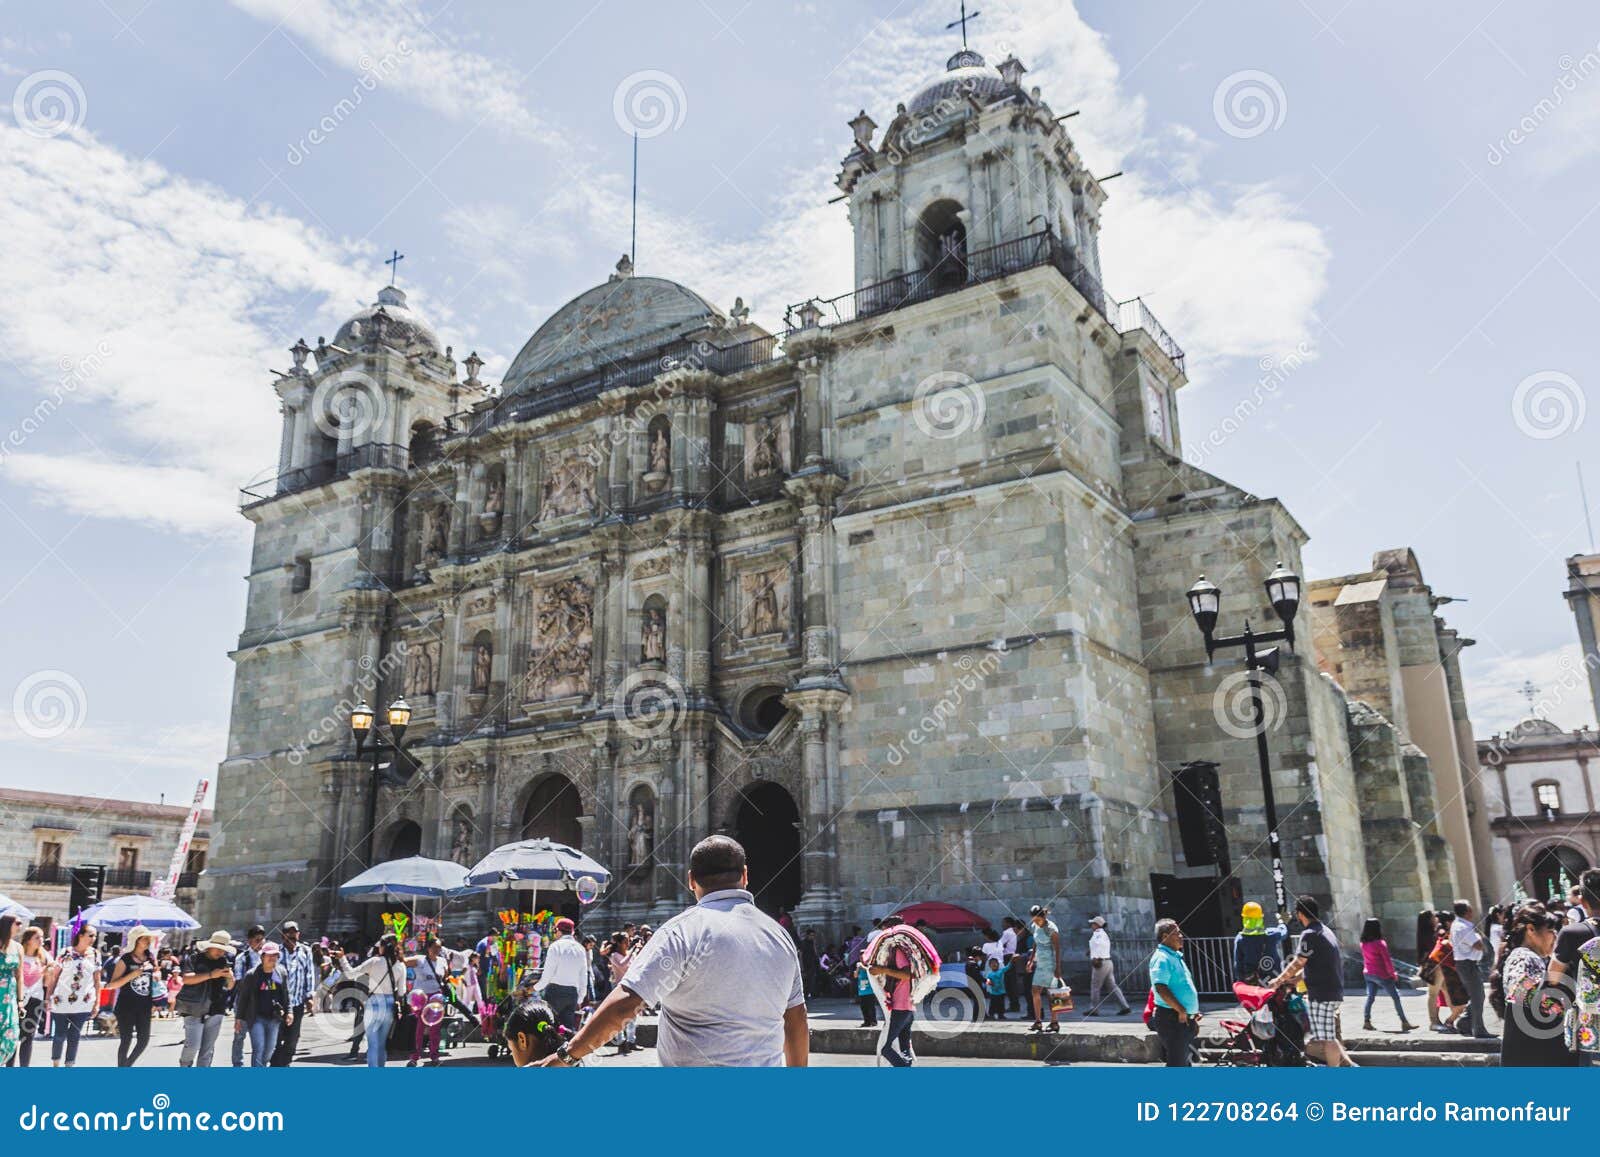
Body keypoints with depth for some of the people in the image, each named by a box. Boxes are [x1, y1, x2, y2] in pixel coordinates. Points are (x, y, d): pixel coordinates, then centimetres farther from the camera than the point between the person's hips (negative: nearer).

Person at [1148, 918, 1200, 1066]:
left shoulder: (1176, 956, 16)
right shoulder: (1162, 958, -17)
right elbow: (1161, 988, -26)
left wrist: (1193, 1013, 20)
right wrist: (1181, 1011, -22)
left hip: (1185, 1019, 10)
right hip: (1172, 1019, -10)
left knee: (1186, 1060, 18)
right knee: (1176, 1062, -8)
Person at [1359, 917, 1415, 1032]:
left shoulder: (1363, 944, 1)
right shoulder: (1380, 943, -17)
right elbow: (1387, 961, -12)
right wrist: (1393, 973, -1)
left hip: (1367, 974, 6)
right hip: (1381, 975, -6)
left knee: (1370, 997, 11)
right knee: (1396, 997, 5)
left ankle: (1366, 1021, 6)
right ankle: (1404, 1023, 7)